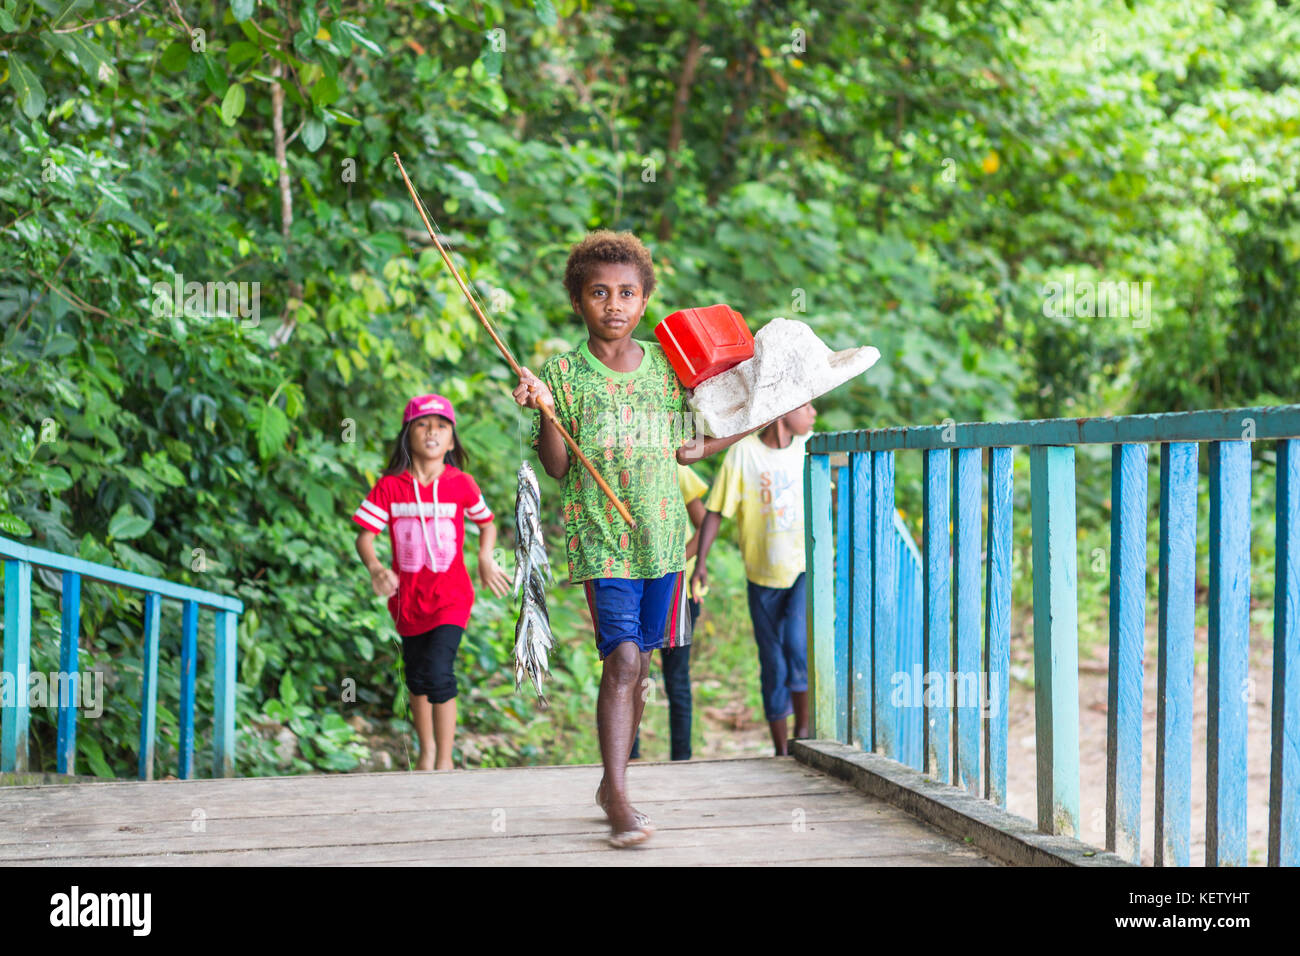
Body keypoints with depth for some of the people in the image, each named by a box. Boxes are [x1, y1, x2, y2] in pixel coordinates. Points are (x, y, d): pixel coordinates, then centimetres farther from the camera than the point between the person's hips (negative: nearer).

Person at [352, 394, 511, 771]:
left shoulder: (462, 485, -7)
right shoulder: (390, 486, -7)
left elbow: (487, 522, 11)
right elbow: (365, 536, -7)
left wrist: (486, 559, -6)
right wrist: (375, 568, -26)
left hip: (450, 596, -3)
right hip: (407, 596, 3)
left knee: (438, 672, -18)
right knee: (416, 677, 17)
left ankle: (445, 759, -4)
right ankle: (426, 748, 41)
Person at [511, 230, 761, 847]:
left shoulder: (665, 366, 9)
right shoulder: (565, 372, -2)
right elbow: (557, 466, -6)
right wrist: (544, 411, -21)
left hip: (662, 536, 4)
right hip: (602, 539, -4)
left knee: (636, 663, 10)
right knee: (623, 658, -16)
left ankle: (613, 783, 24)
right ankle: (619, 801, -15)